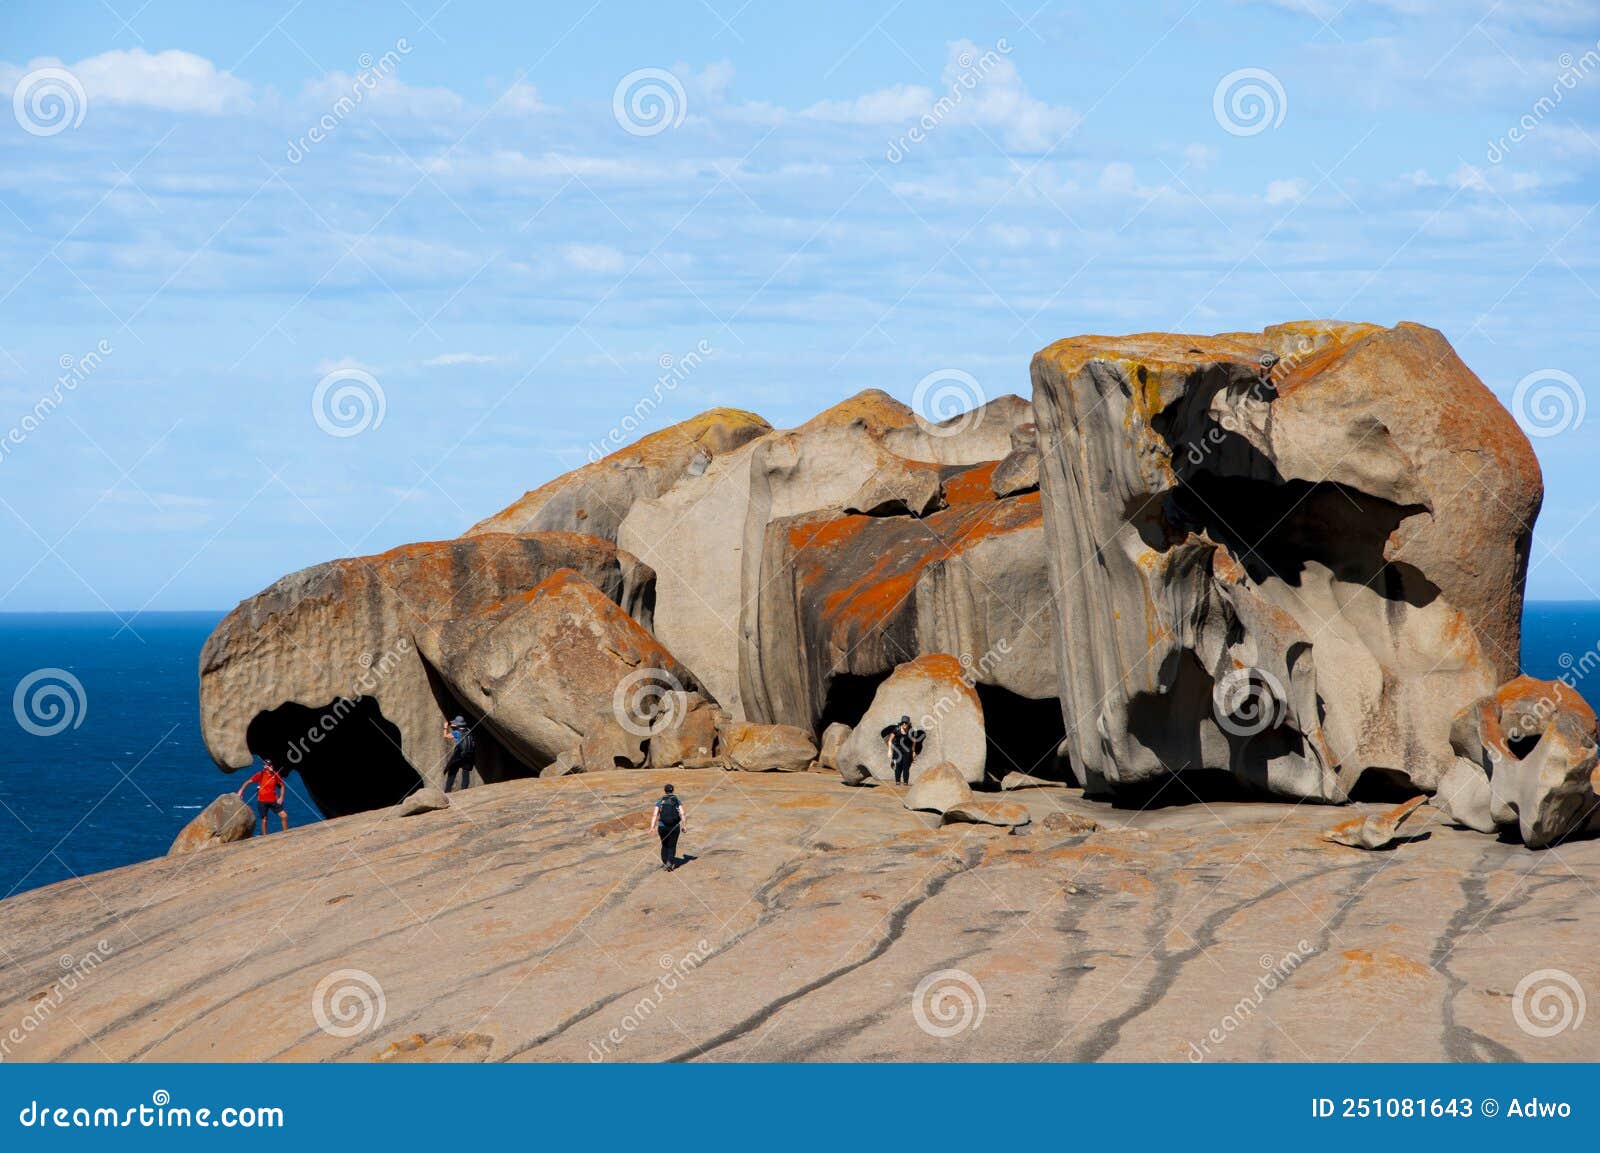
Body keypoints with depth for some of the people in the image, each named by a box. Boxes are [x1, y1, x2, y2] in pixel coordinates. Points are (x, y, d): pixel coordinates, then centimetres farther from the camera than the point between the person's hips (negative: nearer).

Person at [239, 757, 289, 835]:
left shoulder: (276, 775, -1)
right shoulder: (260, 775, -7)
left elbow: (282, 785, 11)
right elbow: (248, 782, -4)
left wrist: (281, 797, 1)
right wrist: (241, 790, -15)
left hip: (273, 801, 2)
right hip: (262, 801, -2)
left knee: (284, 816, -3)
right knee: (264, 819, 3)